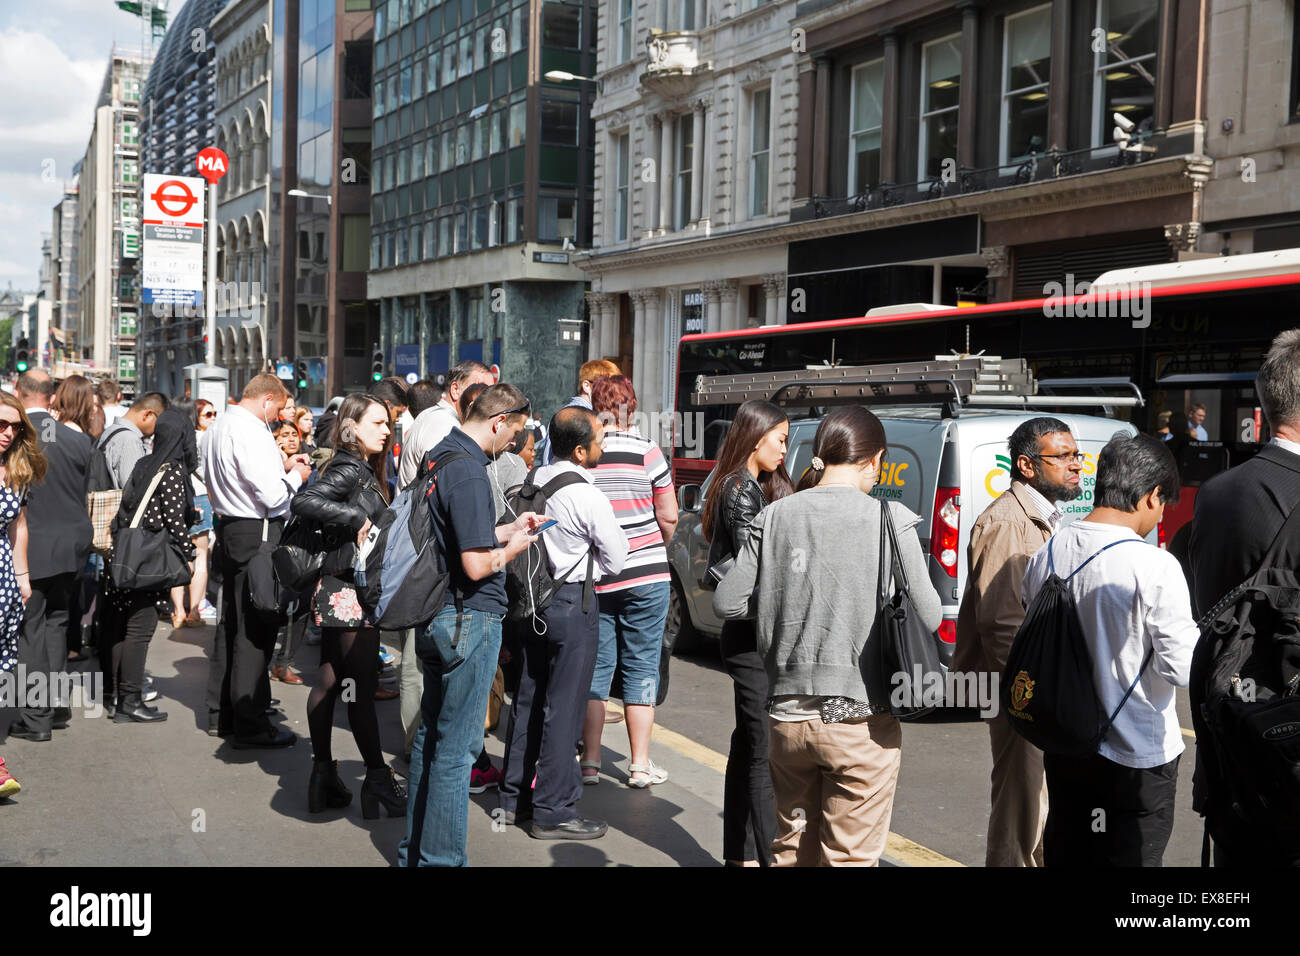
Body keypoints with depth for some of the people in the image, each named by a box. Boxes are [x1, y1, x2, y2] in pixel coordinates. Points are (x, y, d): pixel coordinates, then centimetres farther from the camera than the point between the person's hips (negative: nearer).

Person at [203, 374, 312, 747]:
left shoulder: (218, 427, 11)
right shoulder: (251, 432, -19)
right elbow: (273, 496, -22)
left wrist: (281, 466, 17)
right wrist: (296, 476, -4)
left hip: (229, 527, 10)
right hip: (256, 534, -10)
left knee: (232, 622, 17)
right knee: (254, 630, -4)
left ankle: (221, 715, 26)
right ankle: (250, 726, 1)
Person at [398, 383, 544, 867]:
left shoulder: (438, 455, 11)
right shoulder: (468, 470, -20)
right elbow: (476, 565, -23)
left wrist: (506, 529, 16)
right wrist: (513, 547, -5)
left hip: (434, 617, 10)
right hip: (468, 618, -10)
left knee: (430, 736, 19)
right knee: (456, 749, -1)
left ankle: (414, 850, 29)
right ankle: (441, 858, 7)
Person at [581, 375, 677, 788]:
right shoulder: (646, 451, -8)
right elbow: (668, 517, -4)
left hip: (591, 578, 2)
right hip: (646, 575, -2)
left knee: (594, 666, 11)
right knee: (641, 667, 7)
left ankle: (590, 760, 14)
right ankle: (640, 764, 10)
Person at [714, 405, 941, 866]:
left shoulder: (775, 516, 1)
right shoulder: (889, 519, -9)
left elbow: (726, 603, 2)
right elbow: (927, 617, -11)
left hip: (787, 717, 4)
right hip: (860, 722, -4)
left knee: (792, 850, 19)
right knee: (850, 857, 6)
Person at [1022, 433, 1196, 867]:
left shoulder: (1046, 555, 0)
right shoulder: (1155, 567, -20)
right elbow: (1182, 668, -18)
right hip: (1137, 755, -6)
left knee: (1067, 852, 19)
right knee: (1130, 856, 7)